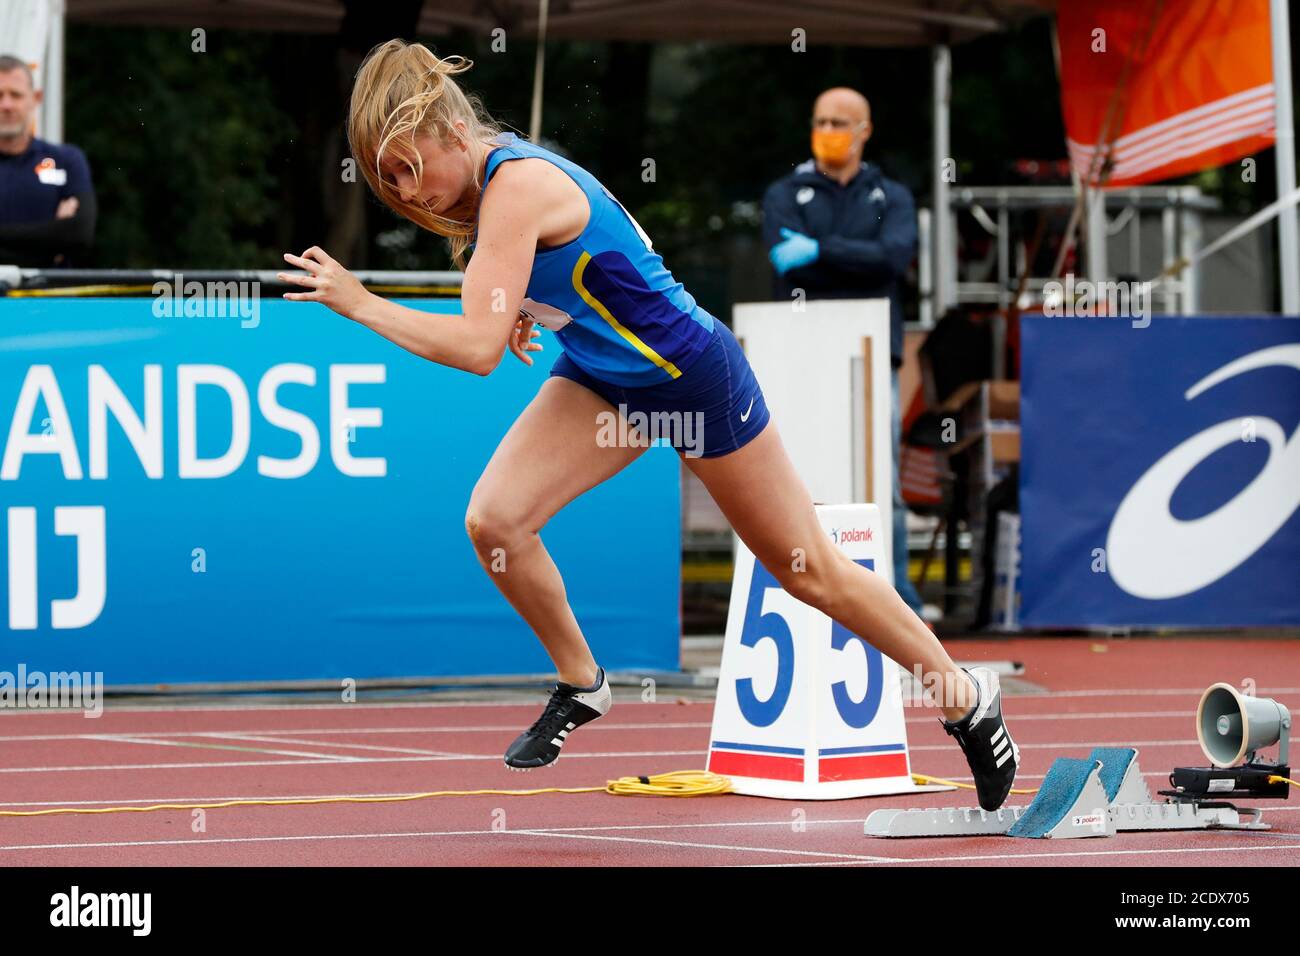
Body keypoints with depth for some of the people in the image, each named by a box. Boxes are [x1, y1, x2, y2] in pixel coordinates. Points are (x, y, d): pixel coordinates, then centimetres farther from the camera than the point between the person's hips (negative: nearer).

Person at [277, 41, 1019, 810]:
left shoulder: (516, 187, -32)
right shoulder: (473, 177, -5)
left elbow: (476, 348, -40)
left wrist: (360, 303, -34)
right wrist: (521, 310, 0)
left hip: (692, 374, -8)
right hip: (601, 377, 8)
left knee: (808, 569, 6)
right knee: (494, 521, -12)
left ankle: (966, 697, 24)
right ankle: (581, 684, 11)